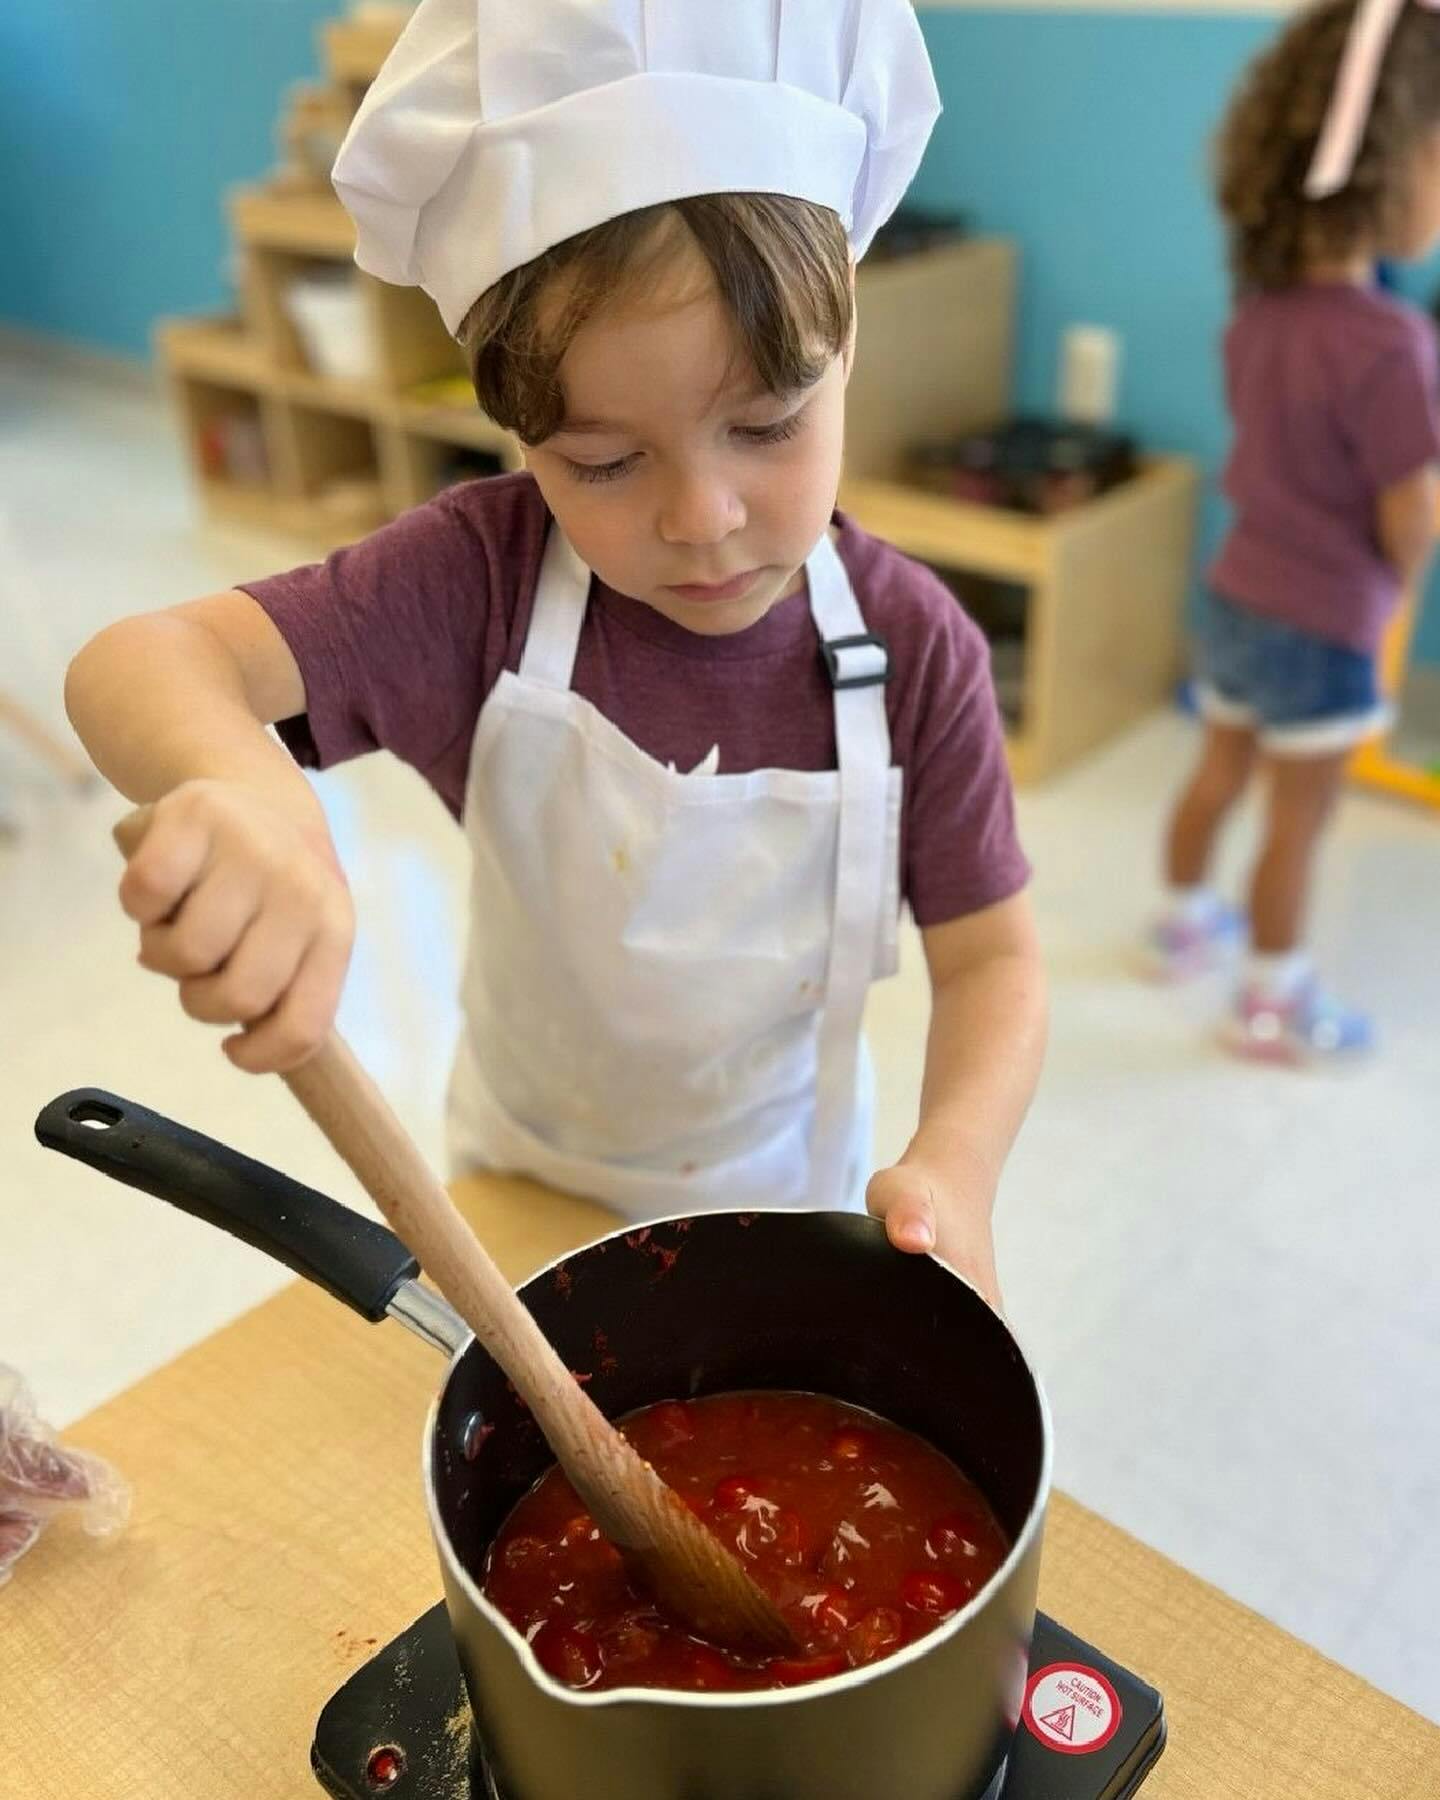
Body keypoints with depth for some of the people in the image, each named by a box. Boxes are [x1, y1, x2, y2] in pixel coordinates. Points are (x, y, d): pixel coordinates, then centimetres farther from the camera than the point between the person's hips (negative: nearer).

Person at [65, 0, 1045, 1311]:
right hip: (520, 1191, 1)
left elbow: (991, 958, -15)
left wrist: (955, 1164, -36)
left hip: (779, 1207, 0)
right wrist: (239, 786, -58)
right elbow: (141, 663, -34)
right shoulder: (488, 575, -25)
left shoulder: (911, 648, -23)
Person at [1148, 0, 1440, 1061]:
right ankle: (1275, 1006, 24)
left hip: (1239, 597, 7)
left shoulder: (1261, 308, -3)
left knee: (1219, 777, 24)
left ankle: (1187, 923, 44)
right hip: (1323, 628, -7)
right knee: (1298, 823, 8)